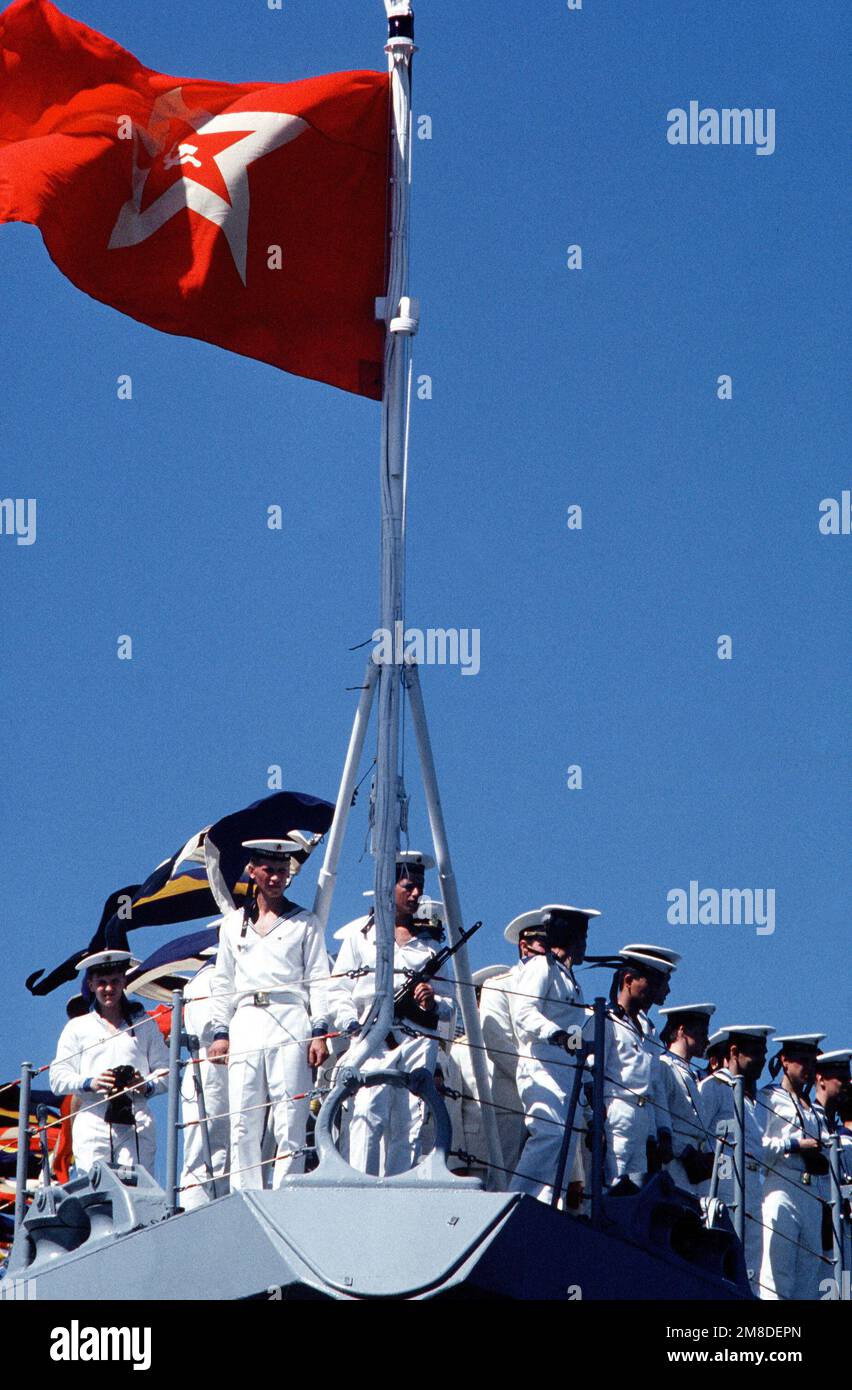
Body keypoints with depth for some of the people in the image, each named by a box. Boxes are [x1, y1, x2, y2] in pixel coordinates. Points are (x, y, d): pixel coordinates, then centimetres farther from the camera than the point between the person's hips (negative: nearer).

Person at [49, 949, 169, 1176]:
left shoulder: (144, 1024, 21)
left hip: (137, 1123, 0)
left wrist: (148, 1086, -7)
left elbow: (165, 1070, 15)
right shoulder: (77, 1028, 18)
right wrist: (89, 1083, -9)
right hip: (93, 1121, 0)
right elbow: (58, 1078, 10)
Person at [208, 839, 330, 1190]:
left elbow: (318, 980, 6)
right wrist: (220, 1033, 10)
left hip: (290, 1022, -3)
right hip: (246, 1023, 3)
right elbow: (222, 982, 20)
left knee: (289, 1119, -10)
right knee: (243, 1120, -4)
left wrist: (319, 1032, -4)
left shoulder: (305, 923, 12)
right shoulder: (233, 923, 19)